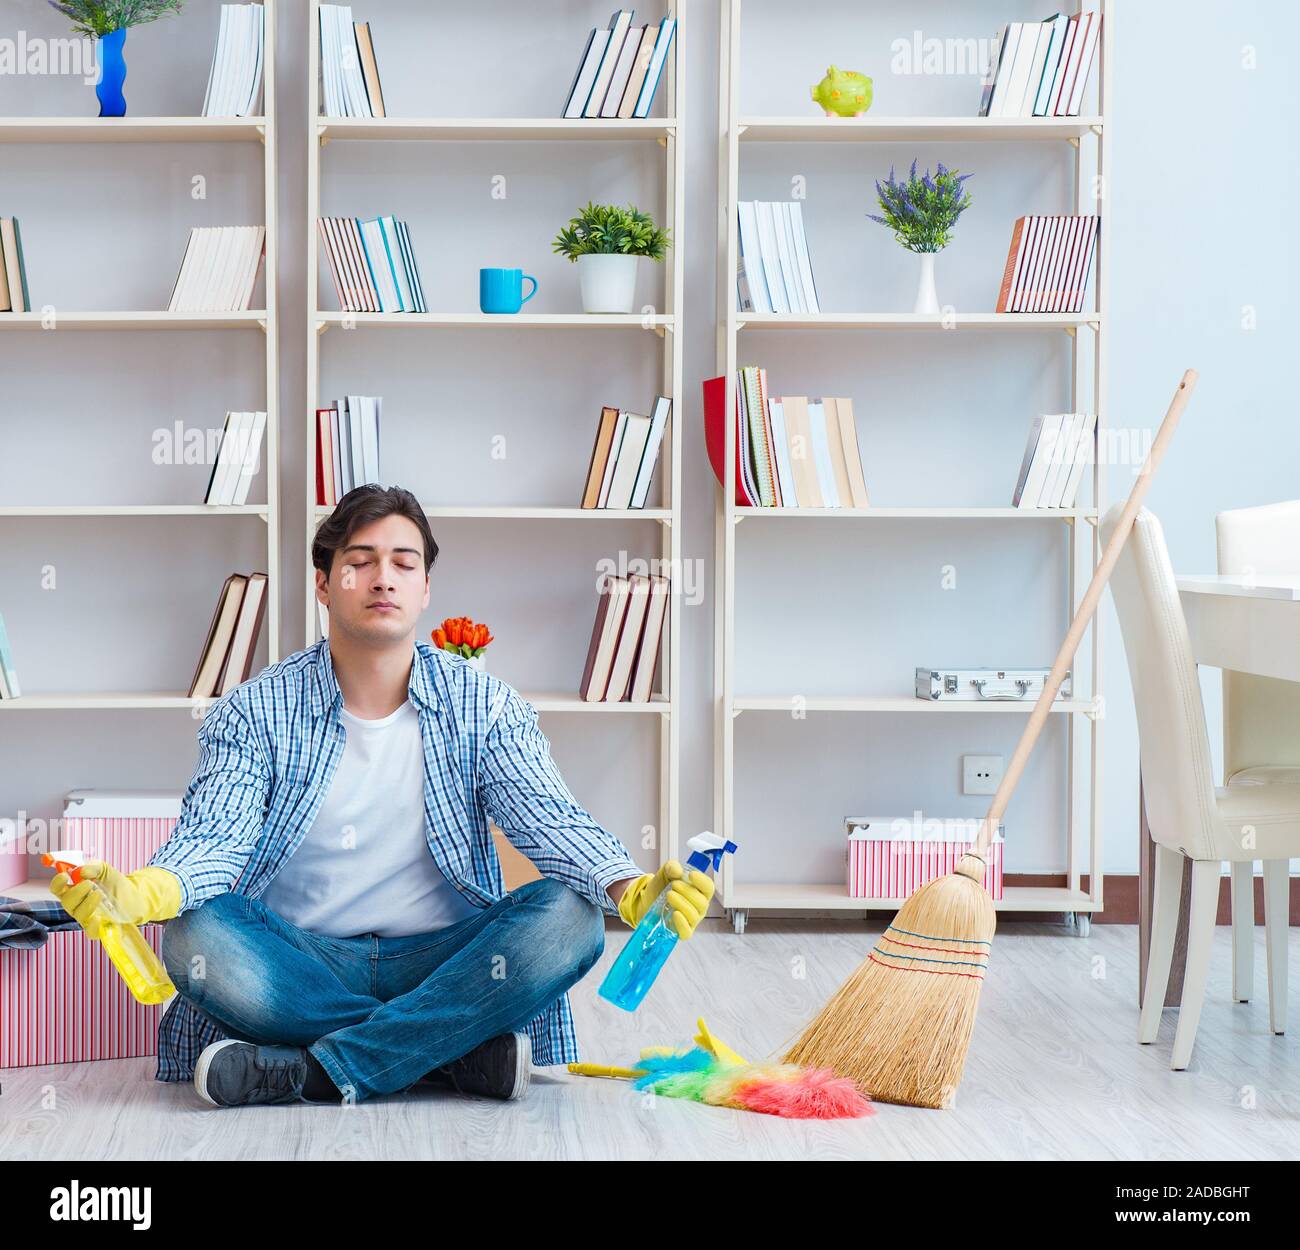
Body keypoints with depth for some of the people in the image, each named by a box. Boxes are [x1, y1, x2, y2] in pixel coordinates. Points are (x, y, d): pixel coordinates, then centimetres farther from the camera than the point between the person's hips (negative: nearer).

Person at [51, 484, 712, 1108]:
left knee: (568, 918, -27)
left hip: (442, 960, 1)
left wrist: (632, 890, -31)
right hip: (300, 961, 0)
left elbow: (552, 823, -8)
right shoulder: (253, 713, 0)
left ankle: (315, 1071, -27)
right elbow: (214, 839, -12)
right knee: (194, 937, -31)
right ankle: (464, 1051, -25)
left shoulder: (484, 705, 3)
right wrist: (138, 891, -37)